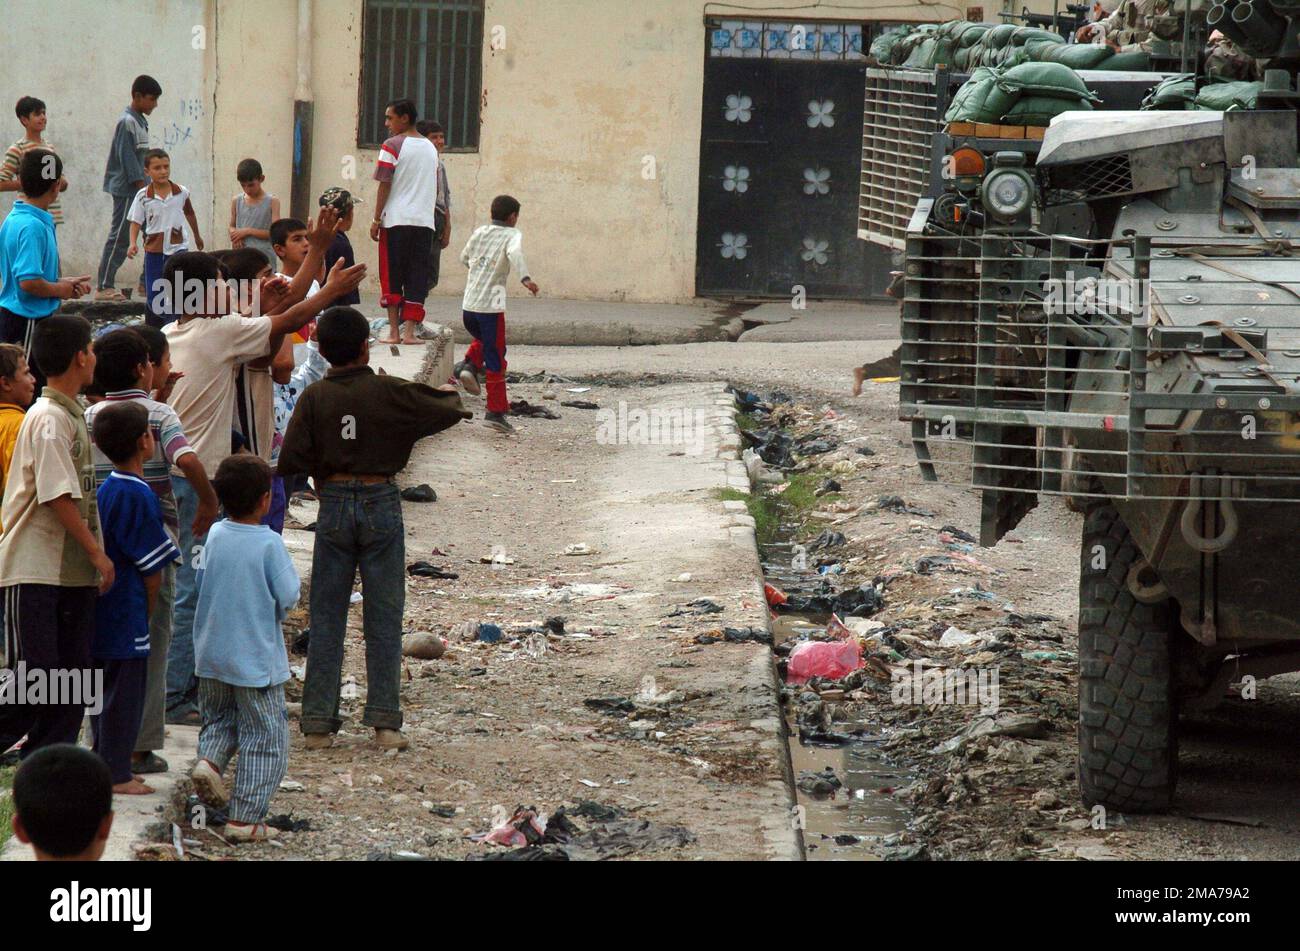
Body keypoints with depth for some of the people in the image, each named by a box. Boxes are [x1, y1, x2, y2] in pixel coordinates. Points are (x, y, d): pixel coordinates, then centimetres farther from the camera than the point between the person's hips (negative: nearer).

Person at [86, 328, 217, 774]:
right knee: (151, 640, 5)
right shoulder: (159, 414, -9)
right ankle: (140, 747, 5)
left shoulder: (90, 417, 3)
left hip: (102, 537, 4)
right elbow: (188, 460, -25)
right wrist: (209, 503, -11)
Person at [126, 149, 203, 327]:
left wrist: (197, 236, 29)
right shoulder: (143, 196, -5)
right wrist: (133, 243, -19)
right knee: (152, 296, 8)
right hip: (154, 250, 1)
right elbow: (136, 222, -3)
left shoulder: (182, 192, -3)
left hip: (177, 248, -1)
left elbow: (189, 214, 16)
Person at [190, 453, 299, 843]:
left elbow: (202, 582, 8)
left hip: (211, 656, 5)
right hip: (256, 659, -5)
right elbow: (289, 596, -14)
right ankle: (245, 818, 3)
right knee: (265, 737, 5)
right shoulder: (269, 544, -16)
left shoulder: (215, 536, -2)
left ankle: (209, 759, -2)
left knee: (218, 717, 27)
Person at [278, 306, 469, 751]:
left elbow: (289, 461, -7)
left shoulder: (313, 398, -4)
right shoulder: (390, 392, -7)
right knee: (384, 616, 5)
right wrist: (451, 395, 19)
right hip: (380, 503, -1)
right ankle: (385, 722, 3)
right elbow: (446, 412, -3)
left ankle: (318, 723, 6)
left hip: (333, 504, 1)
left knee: (326, 617, 7)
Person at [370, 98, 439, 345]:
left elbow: (384, 185, -7)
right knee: (417, 278, 5)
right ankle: (409, 331, -2)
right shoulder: (430, 148, 13)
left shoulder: (392, 146, -6)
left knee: (391, 278, 2)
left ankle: (393, 331, -1)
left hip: (396, 221, -5)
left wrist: (376, 219, -3)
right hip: (425, 221, 5)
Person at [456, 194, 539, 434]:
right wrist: (525, 278, -37)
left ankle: (469, 365, 8)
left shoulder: (479, 232, 14)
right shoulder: (511, 235, -1)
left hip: (468, 306, 5)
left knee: (483, 339, 33)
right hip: (491, 307, -5)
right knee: (496, 359, 3)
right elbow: (515, 253, -24)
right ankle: (496, 411, 3)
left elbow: (464, 257, 28)